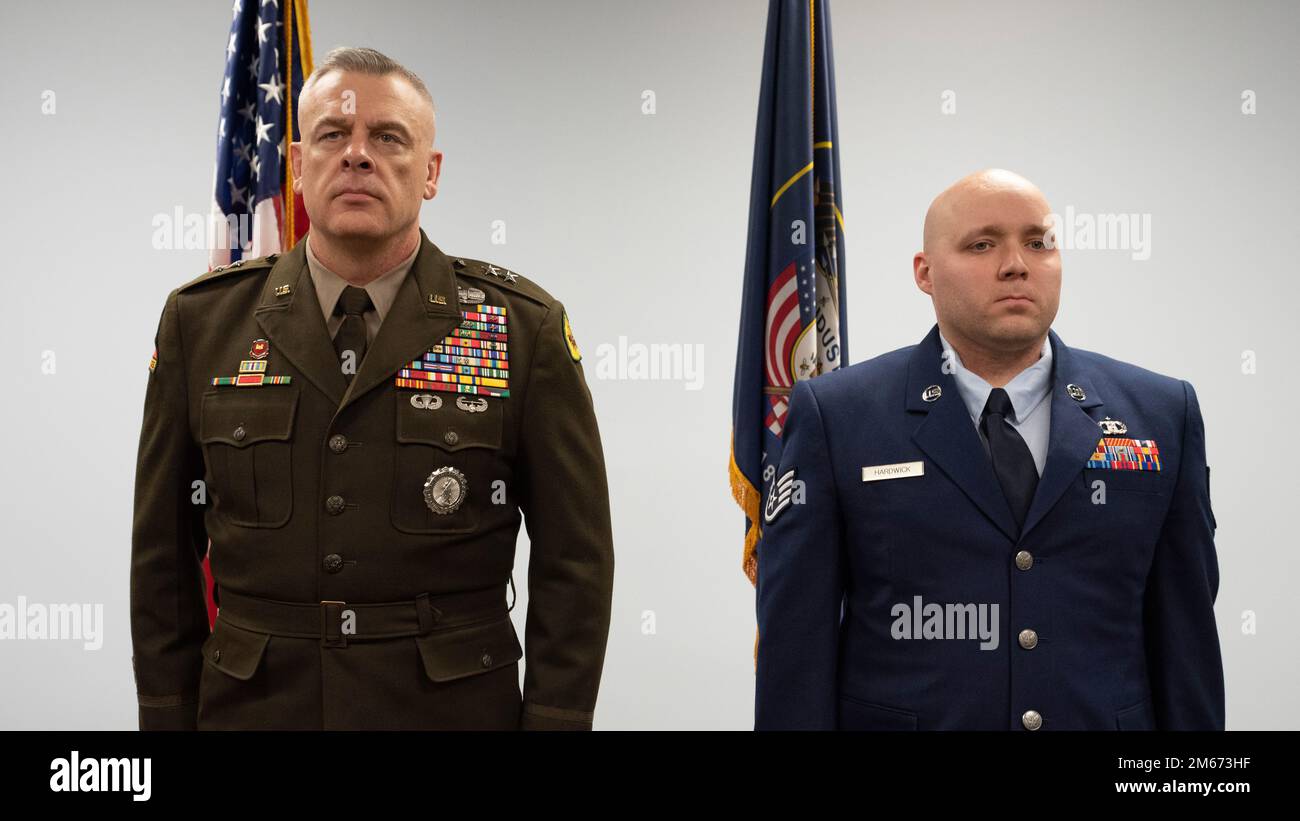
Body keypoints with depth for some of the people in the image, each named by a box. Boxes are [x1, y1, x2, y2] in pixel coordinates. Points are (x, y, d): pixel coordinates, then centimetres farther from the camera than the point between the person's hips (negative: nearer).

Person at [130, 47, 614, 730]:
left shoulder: (526, 329, -6)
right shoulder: (199, 322, 0)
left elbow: (573, 564, -4)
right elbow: (164, 554, 5)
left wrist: (553, 719, -8)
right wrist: (166, 716, 3)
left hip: (454, 706, -1)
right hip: (251, 706, 2)